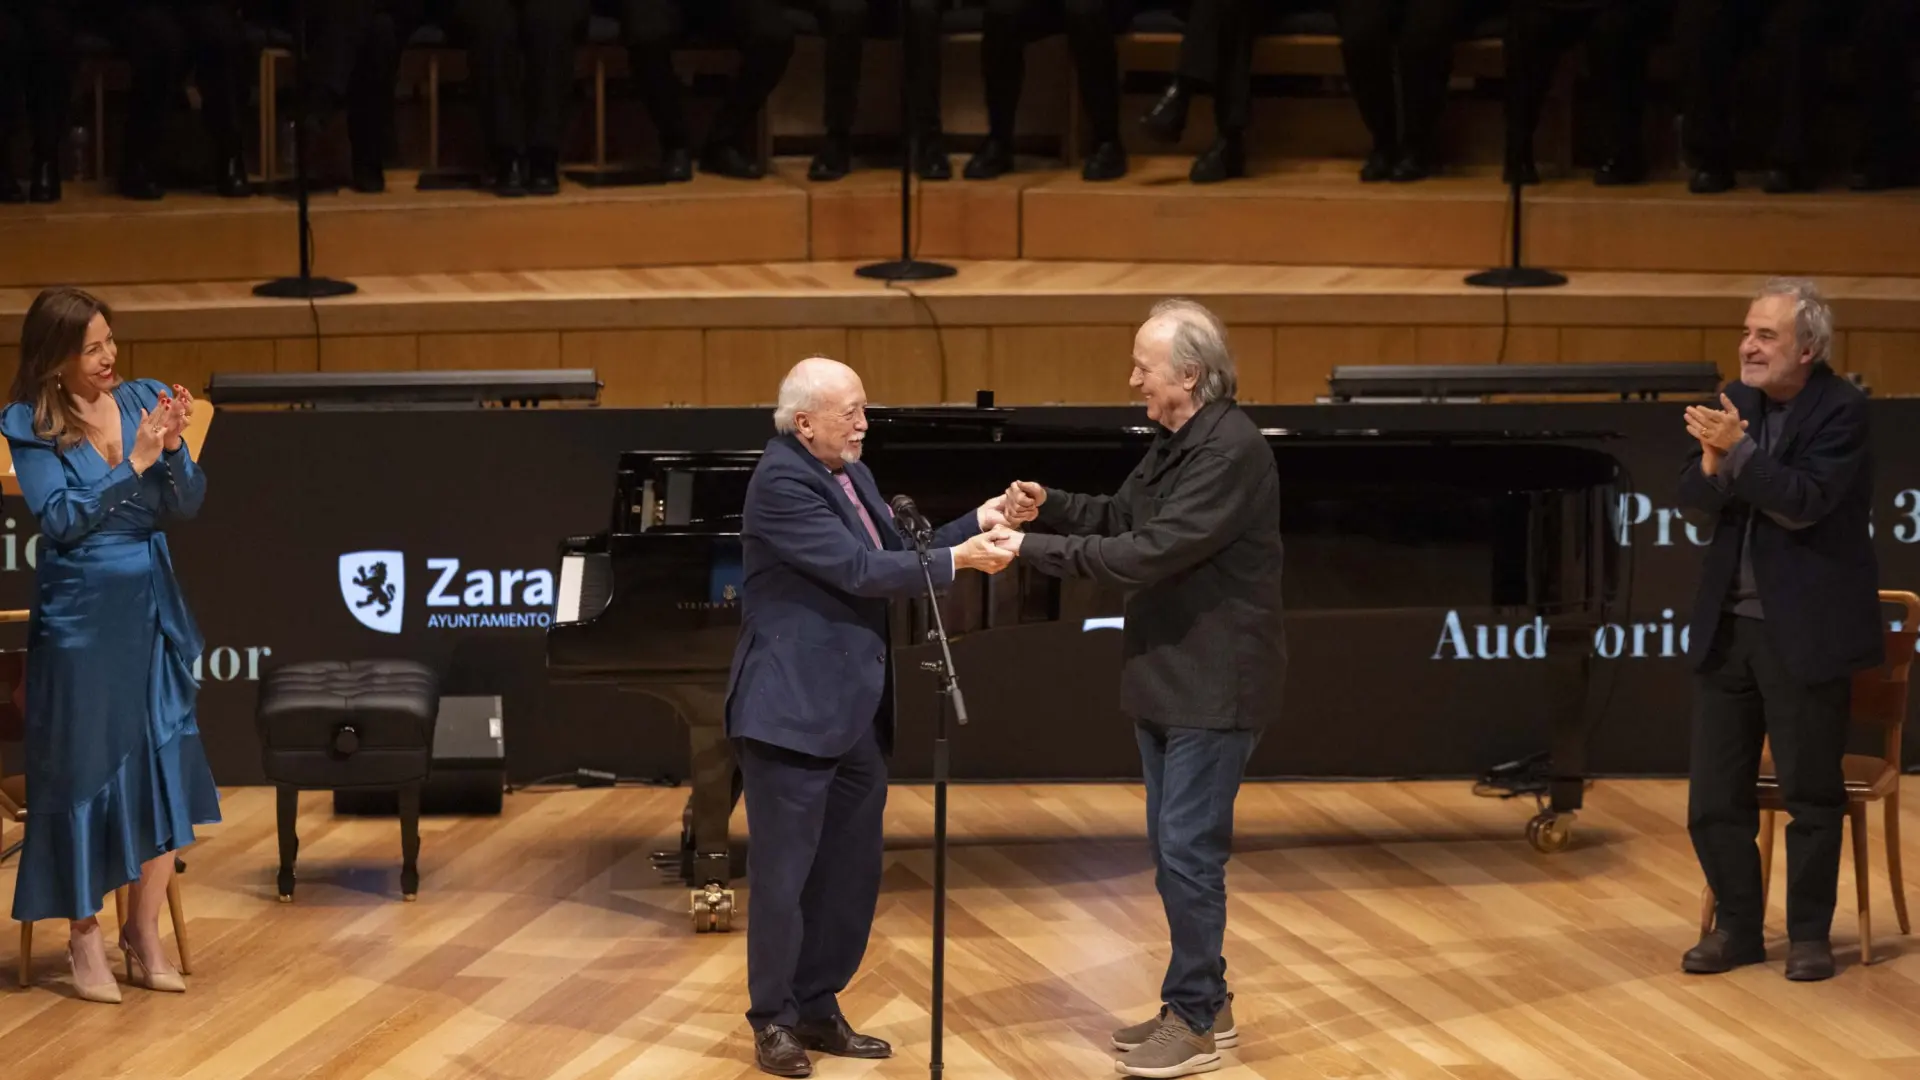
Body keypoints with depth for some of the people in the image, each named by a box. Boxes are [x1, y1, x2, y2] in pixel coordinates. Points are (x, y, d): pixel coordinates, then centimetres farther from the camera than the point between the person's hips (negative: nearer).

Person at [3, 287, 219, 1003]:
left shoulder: (143, 403, 4)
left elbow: (187, 507, 2)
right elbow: (60, 519, -15)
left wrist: (172, 450, -16)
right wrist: (132, 462, -20)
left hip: (152, 607, 4)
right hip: (80, 614, -4)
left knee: (164, 768, 2)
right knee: (82, 766, 2)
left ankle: (145, 935, 13)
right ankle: (85, 937, 13)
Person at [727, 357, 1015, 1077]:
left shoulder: (850, 475, 12)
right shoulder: (782, 482, -18)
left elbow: (895, 556, 10)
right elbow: (859, 571, -22)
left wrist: (975, 525, 0)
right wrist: (958, 560, -19)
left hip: (854, 712, 9)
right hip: (793, 711, -9)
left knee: (851, 872, 12)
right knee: (783, 873, 1)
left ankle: (816, 1009, 23)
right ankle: (773, 1020, 12)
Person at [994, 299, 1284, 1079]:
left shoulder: (1231, 452, -22)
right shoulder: (1177, 443, 10)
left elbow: (1148, 553, -26)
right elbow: (1120, 518, 17)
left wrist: (1035, 549, -24)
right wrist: (1048, 508, 0)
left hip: (1215, 687, -10)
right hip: (1167, 677, 10)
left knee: (1188, 850, -7)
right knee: (1172, 846, 14)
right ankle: (1205, 1001, 25)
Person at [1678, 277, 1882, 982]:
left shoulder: (1841, 410, -10)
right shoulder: (1737, 403, 7)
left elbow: (1803, 502, -22)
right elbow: (1696, 509, 3)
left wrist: (1737, 449, -25)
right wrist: (1711, 458, -16)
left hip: (1803, 630, -6)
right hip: (1727, 625, 6)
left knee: (1810, 790, 3)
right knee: (1715, 792, 7)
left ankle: (1809, 933, 15)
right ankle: (1736, 927, 19)